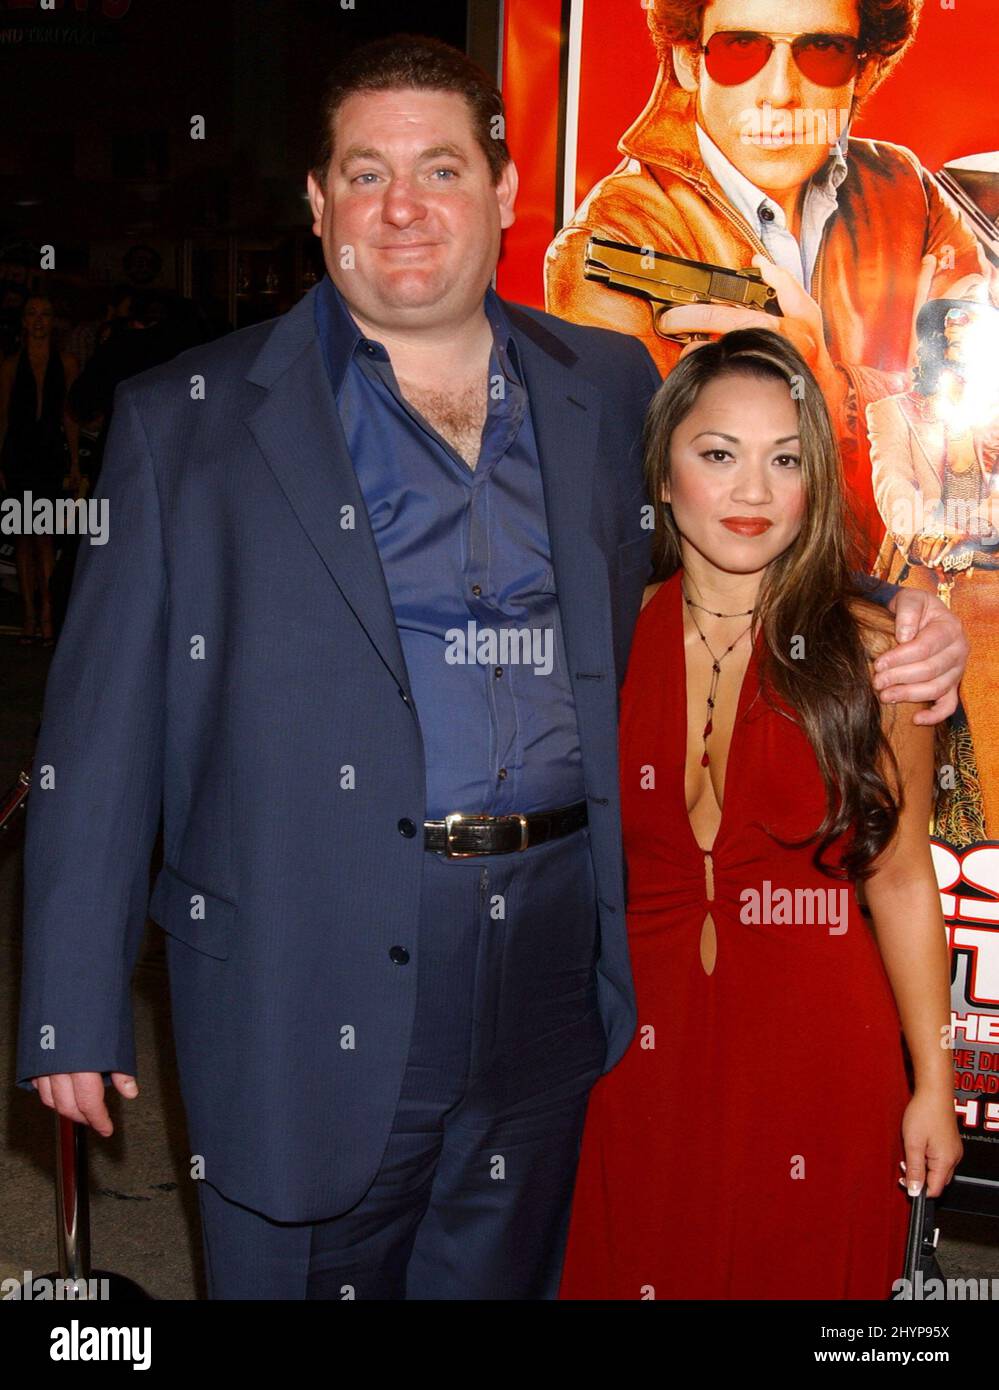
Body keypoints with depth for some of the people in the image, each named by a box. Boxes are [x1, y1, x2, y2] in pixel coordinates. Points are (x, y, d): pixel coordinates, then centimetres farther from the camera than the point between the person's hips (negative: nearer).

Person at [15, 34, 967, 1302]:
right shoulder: (187, 421, -1)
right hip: (306, 988, -3)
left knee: (501, 1279, 18)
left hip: (553, 966, 3)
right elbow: (102, 731, -2)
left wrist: (896, 643, -4)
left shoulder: (611, 389, 9)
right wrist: (74, 1012, -5)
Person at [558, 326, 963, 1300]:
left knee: (800, 1270, 15)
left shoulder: (867, 652, -8)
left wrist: (933, 1084, 0)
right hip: (643, 1046, 2)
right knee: (638, 1271, 17)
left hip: (818, 1051, -2)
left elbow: (899, 876, -4)